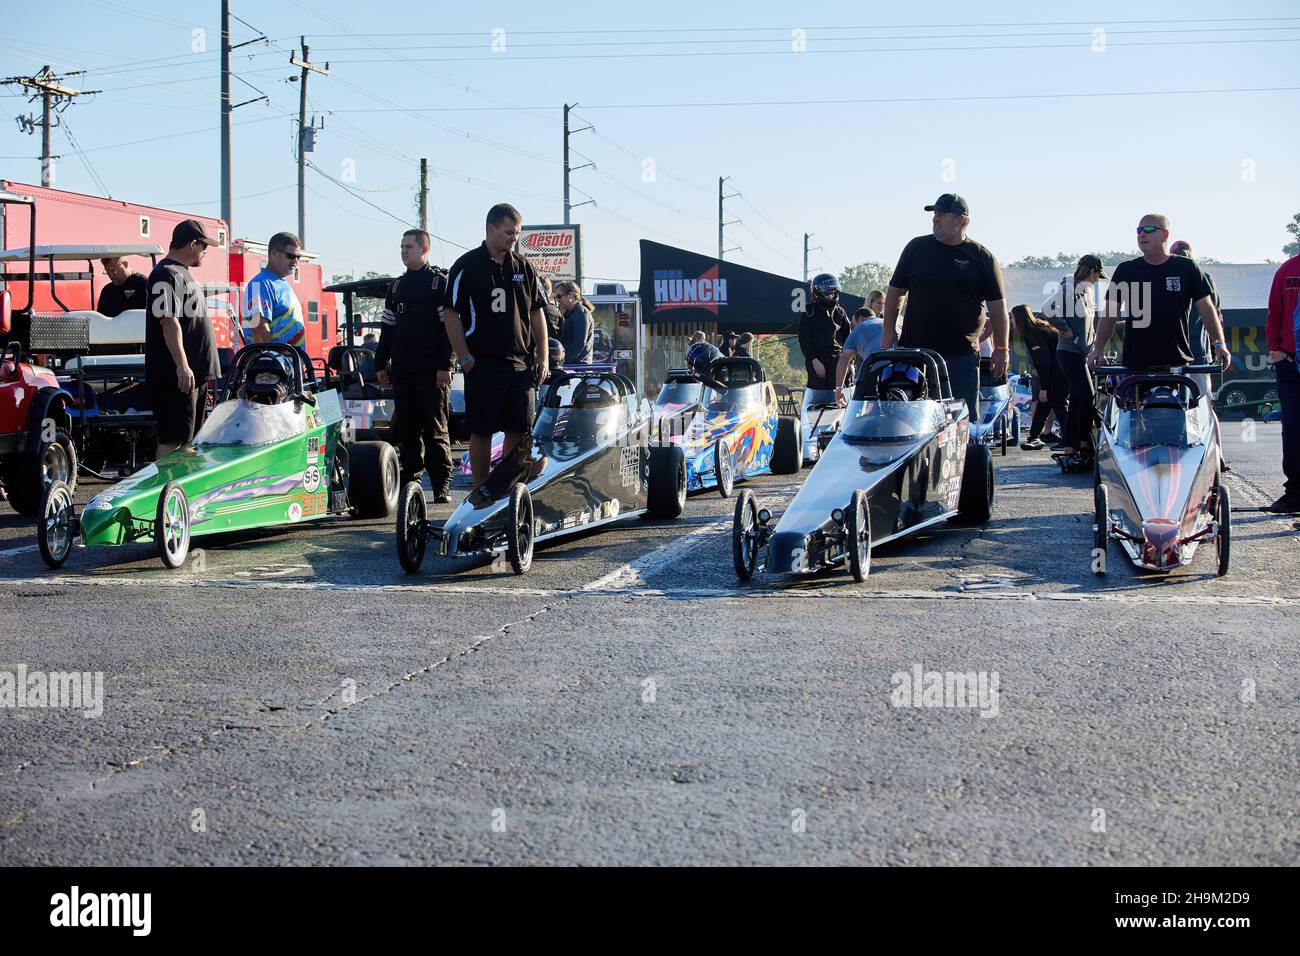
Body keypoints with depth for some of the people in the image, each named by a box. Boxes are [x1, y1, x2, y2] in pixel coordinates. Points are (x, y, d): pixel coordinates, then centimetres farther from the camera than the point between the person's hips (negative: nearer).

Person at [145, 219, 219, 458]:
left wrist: (203, 370, 27)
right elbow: (169, 322, -22)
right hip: (175, 376, -11)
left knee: (188, 438, 13)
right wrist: (182, 366, -28)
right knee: (173, 440, -11)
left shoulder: (182, 274, 21)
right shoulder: (167, 275, -13)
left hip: (194, 374, 11)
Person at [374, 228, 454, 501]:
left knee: (435, 428, -4)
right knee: (407, 428, 6)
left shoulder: (440, 283, -1)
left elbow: (450, 326, -7)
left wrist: (445, 366, -14)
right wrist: (380, 364, 13)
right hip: (402, 371, 6)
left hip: (432, 372, -6)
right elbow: (387, 328, 20)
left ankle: (441, 485, -2)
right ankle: (410, 478, 12)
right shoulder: (396, 286, 17)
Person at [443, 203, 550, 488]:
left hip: (520, 364, 4)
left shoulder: (523, 266, 11)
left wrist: (543, 358, 8)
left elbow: (537, 313, 15)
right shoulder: (466, 266, -2)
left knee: (519, 431, 5)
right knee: (481, 432, 0)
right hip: (483, 365, -4)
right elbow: (452, 315, -4)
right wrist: (465, 359, -10)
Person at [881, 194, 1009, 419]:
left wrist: (1001, 348, 1)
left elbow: (997, 305, 3)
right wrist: (889, 330, 6)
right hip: (915, 350, 1)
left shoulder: (982, 257, 1)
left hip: (962, 356, -1)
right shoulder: (917, 248, 5)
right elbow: (895, 291, 11)